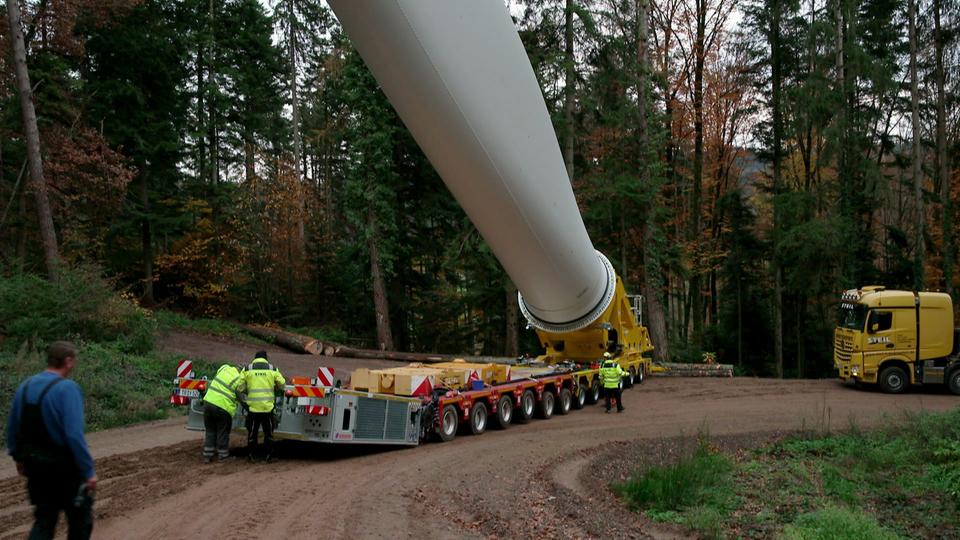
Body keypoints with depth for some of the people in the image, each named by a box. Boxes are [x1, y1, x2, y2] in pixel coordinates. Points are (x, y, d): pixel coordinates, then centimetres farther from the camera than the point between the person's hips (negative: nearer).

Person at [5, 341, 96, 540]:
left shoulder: (25, 386, 3)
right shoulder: (67, 388, -20)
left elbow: (11, 428, 12)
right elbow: (75, 435, -26)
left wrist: (19, 457, 26)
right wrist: (89, 471, -20)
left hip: (35, 466, 7)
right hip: (65, 469, -6)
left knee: (43, 520, 15)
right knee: (81, 521, 13)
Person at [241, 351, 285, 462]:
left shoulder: (248, 369, 2)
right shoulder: (272, 369, 3)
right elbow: (282, 384, 6)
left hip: (253, 406, 0)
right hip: (268, 406, 0)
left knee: (252, 432, 13)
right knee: (268, 433, 11)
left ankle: (251, 455, 18)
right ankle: (267, 456, 14)